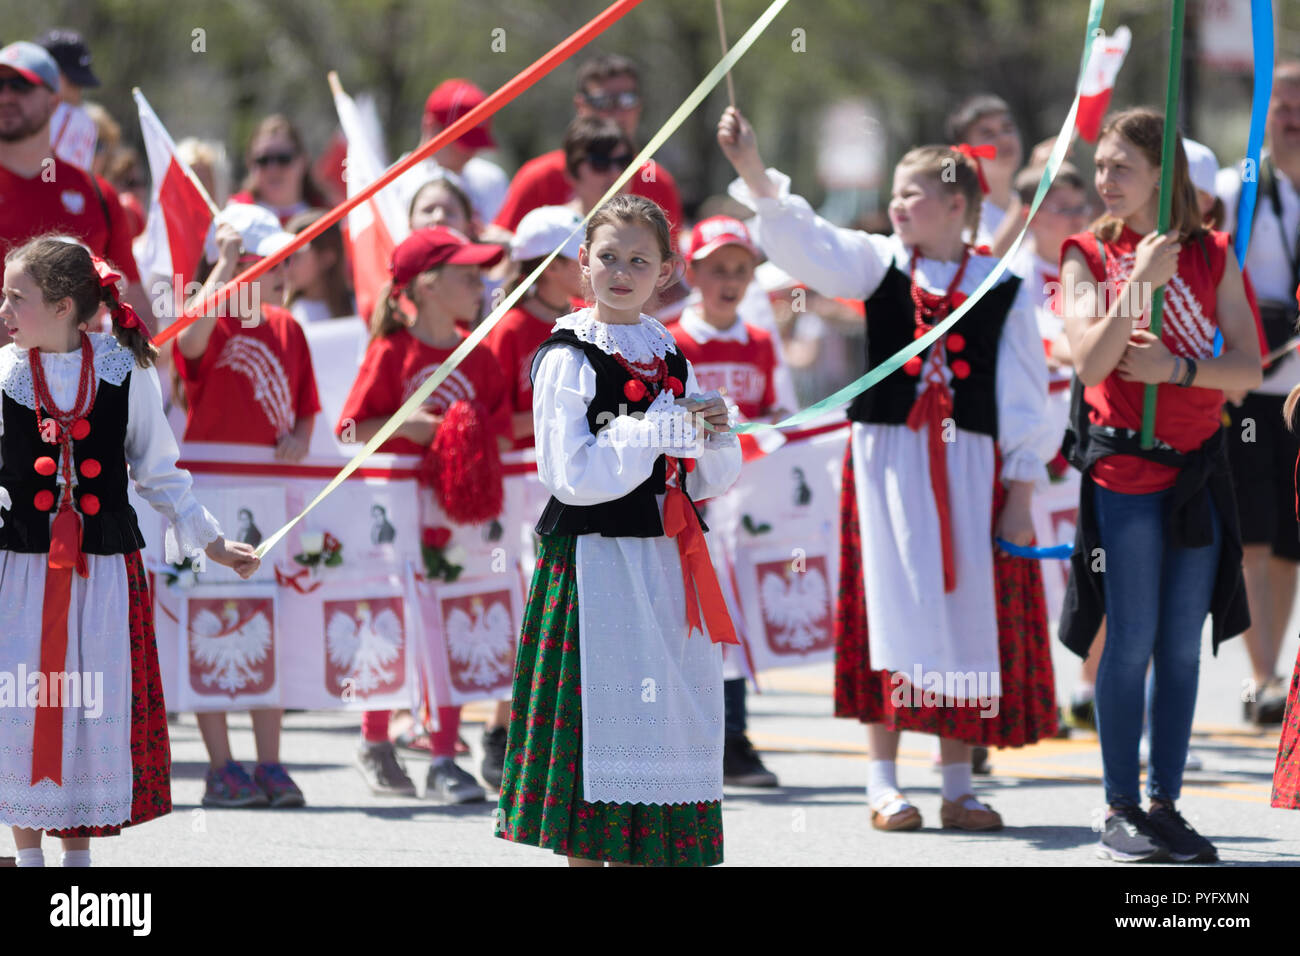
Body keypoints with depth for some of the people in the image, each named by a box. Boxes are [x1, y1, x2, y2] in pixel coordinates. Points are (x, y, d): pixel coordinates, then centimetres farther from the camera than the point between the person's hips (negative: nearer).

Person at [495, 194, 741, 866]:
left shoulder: (672, 359, 13)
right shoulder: (568, 358, -6)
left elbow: (707, 482, 14)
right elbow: (572, 475, -16)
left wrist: (713, 437, -7)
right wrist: (659, 431, -15)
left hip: (665, 563, 6)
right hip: (594, 564, -6)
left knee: (670, 724, 5)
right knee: (598, 728, -5)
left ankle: (650, 853, 12)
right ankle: (590, 852, 2)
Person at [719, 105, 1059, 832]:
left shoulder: (1003, 289, 2)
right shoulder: (879, 263, 6)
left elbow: (1024, 396, 4)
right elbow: (805, 242, -8)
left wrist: (1020, 493, 1)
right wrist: (753, 170, -21)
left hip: (970, 464, 0)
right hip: (888, 456, 0)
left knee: (967, 611, 3)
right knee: (893, 608, -1)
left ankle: (958, 785, 14)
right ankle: (885, 783, 6)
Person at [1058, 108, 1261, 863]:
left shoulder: (1213, 255, 5)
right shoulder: (1090, 255, 1)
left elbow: (1248, 368, 0)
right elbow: (1090, 363, -12)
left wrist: (1175, 367, -15)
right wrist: (1139, 282, -20)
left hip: (1197, 463, 2)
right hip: (1124, 465, -2)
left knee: (1182, 647, 5)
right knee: (1131, 643, -3)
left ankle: (1166, 805, 11)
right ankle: (1121, 810, 3)